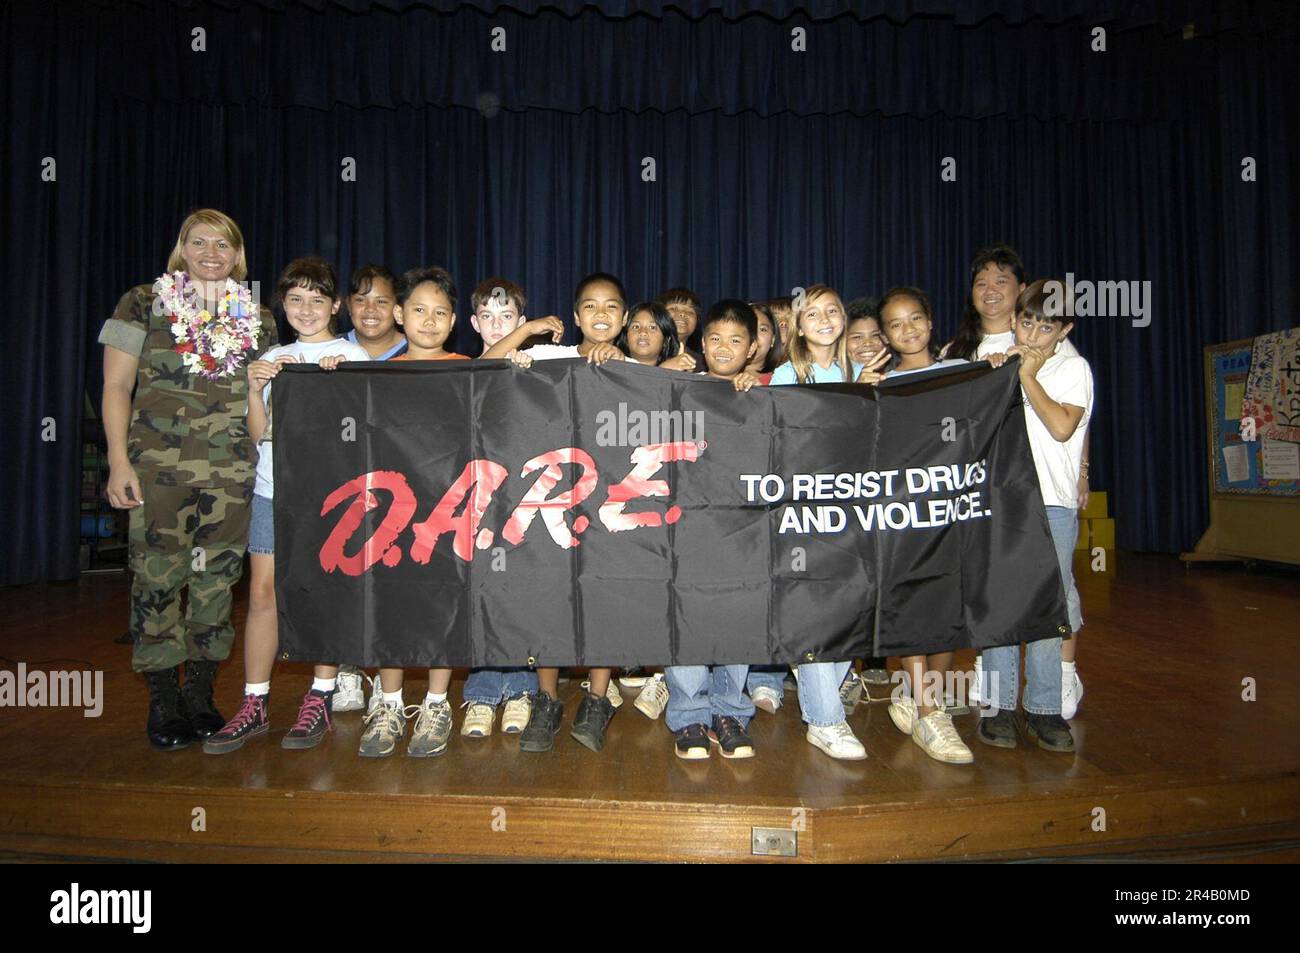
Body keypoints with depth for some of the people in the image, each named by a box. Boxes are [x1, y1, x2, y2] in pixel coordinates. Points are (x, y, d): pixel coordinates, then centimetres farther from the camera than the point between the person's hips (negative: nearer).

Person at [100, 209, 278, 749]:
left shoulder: (257, 318, 13)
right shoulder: (142, 304, 6)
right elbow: (116, 386, 3)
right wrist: (118, 461, -6)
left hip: (232, 470, 2)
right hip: (159, 466, -2)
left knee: (217, 578, 5)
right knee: (158, 577, -2)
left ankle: (200, 694, 18)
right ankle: (163, 700, 13)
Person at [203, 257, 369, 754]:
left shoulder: (353, 357, 4)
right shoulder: (273, 359, 15)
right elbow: (261, 434, 12)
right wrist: (255, 388, -3)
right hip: (273, 489, 4)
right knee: (262, 592, 3)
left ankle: (320, 700, 11)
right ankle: (254, 705, 11)